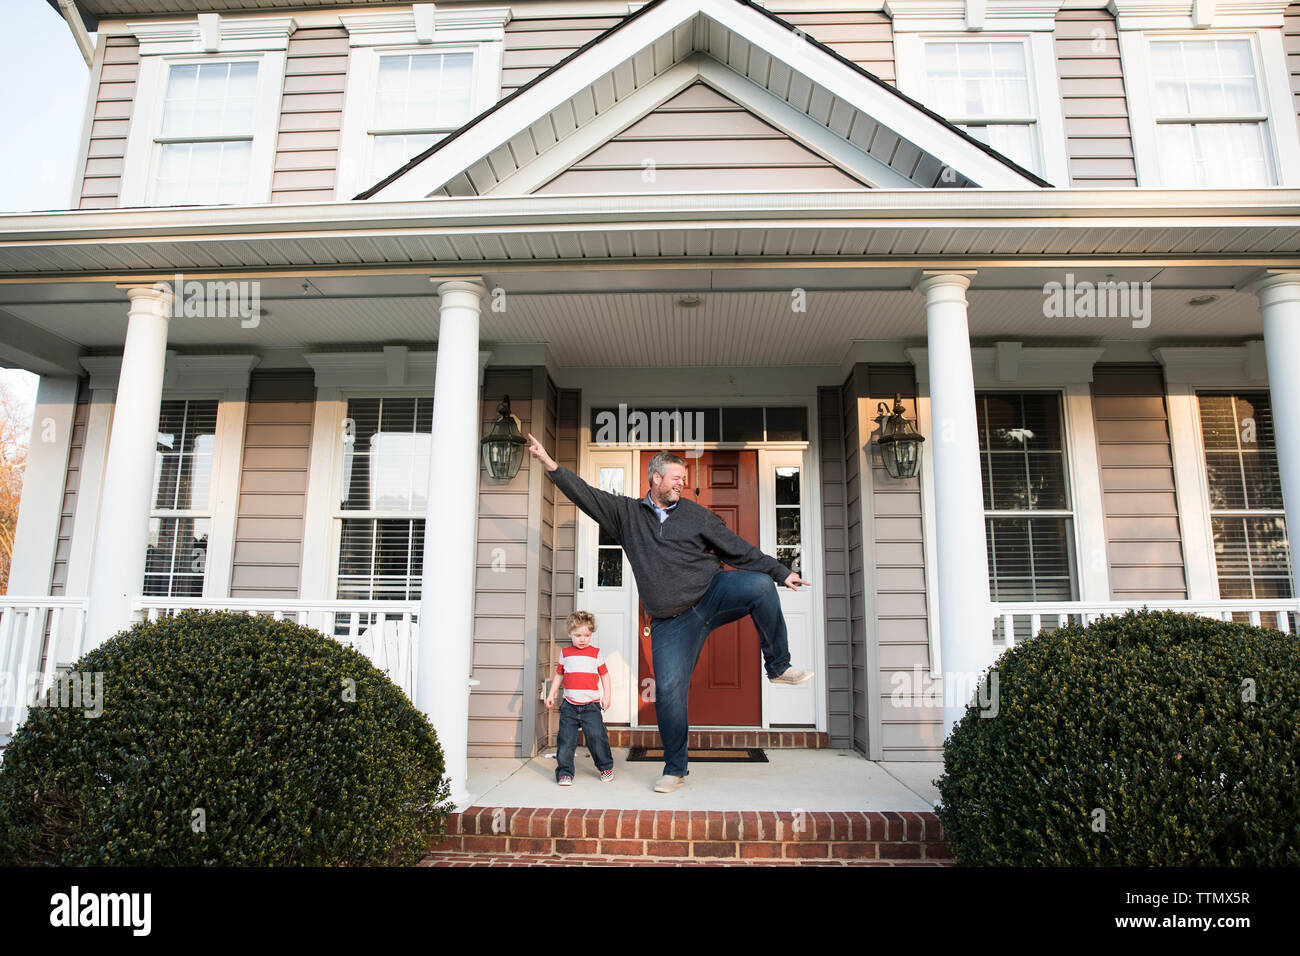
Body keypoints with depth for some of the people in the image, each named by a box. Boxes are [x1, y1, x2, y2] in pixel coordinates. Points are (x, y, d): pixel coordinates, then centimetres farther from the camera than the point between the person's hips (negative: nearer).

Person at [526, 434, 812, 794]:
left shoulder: (695, 513, 10)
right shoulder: (627, 513, 9)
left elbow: (738, 549, 10)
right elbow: (584, 494, 5)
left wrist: (780, 572, 6)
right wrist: (549, 462, -6)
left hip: (713, 592, 1)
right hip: (671, 620, 0)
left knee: (760, 585, -28)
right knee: (668, 690, -7)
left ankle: (779, 667, -12)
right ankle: (675, 769, 13)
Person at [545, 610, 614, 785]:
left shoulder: (595, 653, 5)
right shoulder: (565, 653, 10)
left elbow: (604, 674, 11)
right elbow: (559, 675, 19)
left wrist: (606, 695, 3)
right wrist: (551, 694, 15)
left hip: (591, 705, -1)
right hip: (569, 705, 2)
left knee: (596, 736, -5)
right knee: (566, 739, -2)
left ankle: (606, 767, 15)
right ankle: (564, 772, 9)